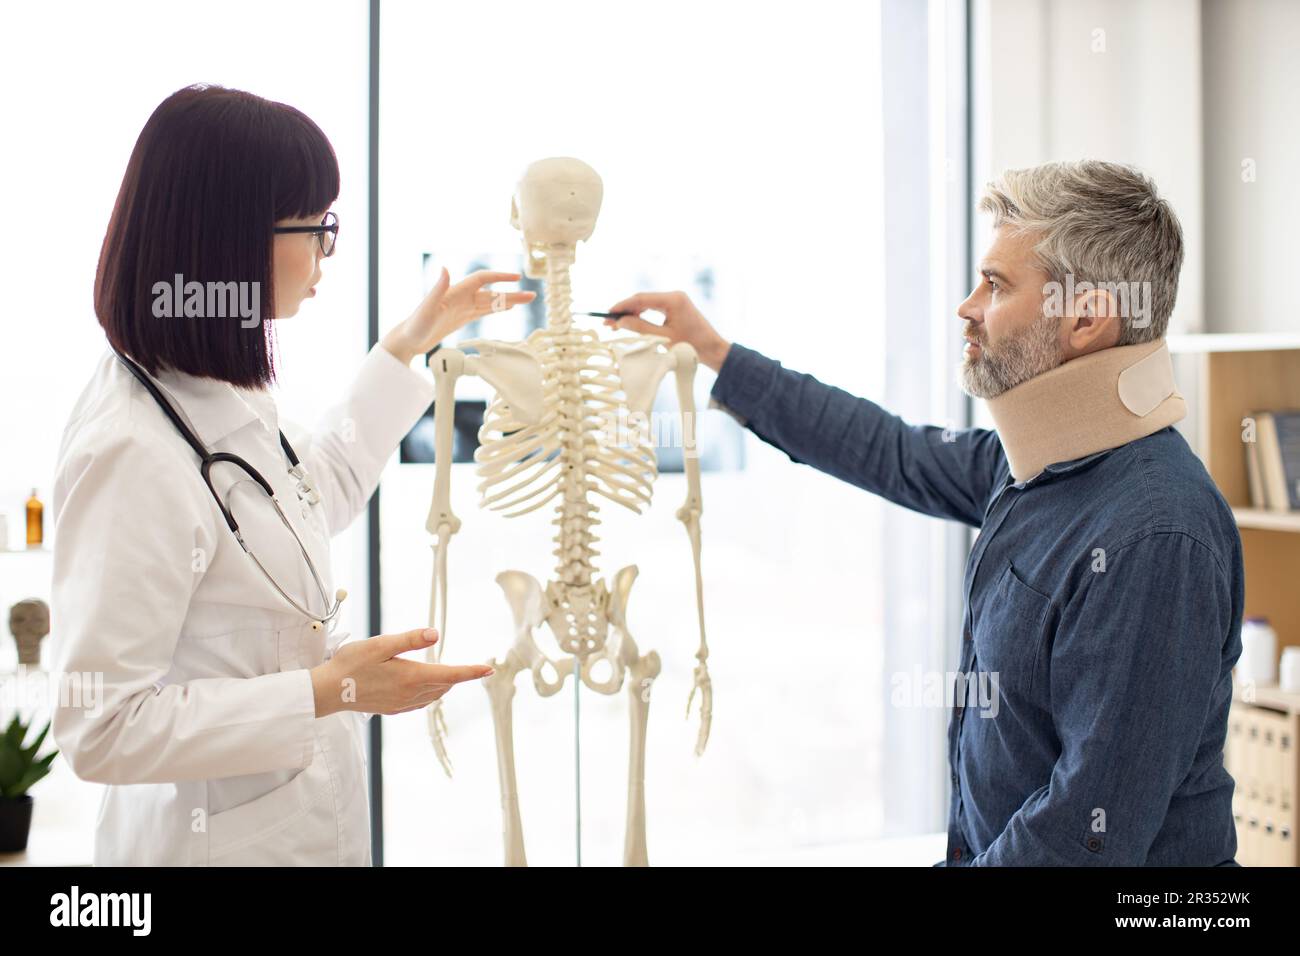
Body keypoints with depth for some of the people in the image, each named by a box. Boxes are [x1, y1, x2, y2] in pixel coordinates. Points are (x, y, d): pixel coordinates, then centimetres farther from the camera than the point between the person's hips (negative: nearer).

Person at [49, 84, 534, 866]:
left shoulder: (223, 395, -1)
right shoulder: (133, 451, -27)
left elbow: (311, 503, 19)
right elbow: (102, 729, -24)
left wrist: (408, 347, 20)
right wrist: (332, 691, -25)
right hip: (221, 836, -8)